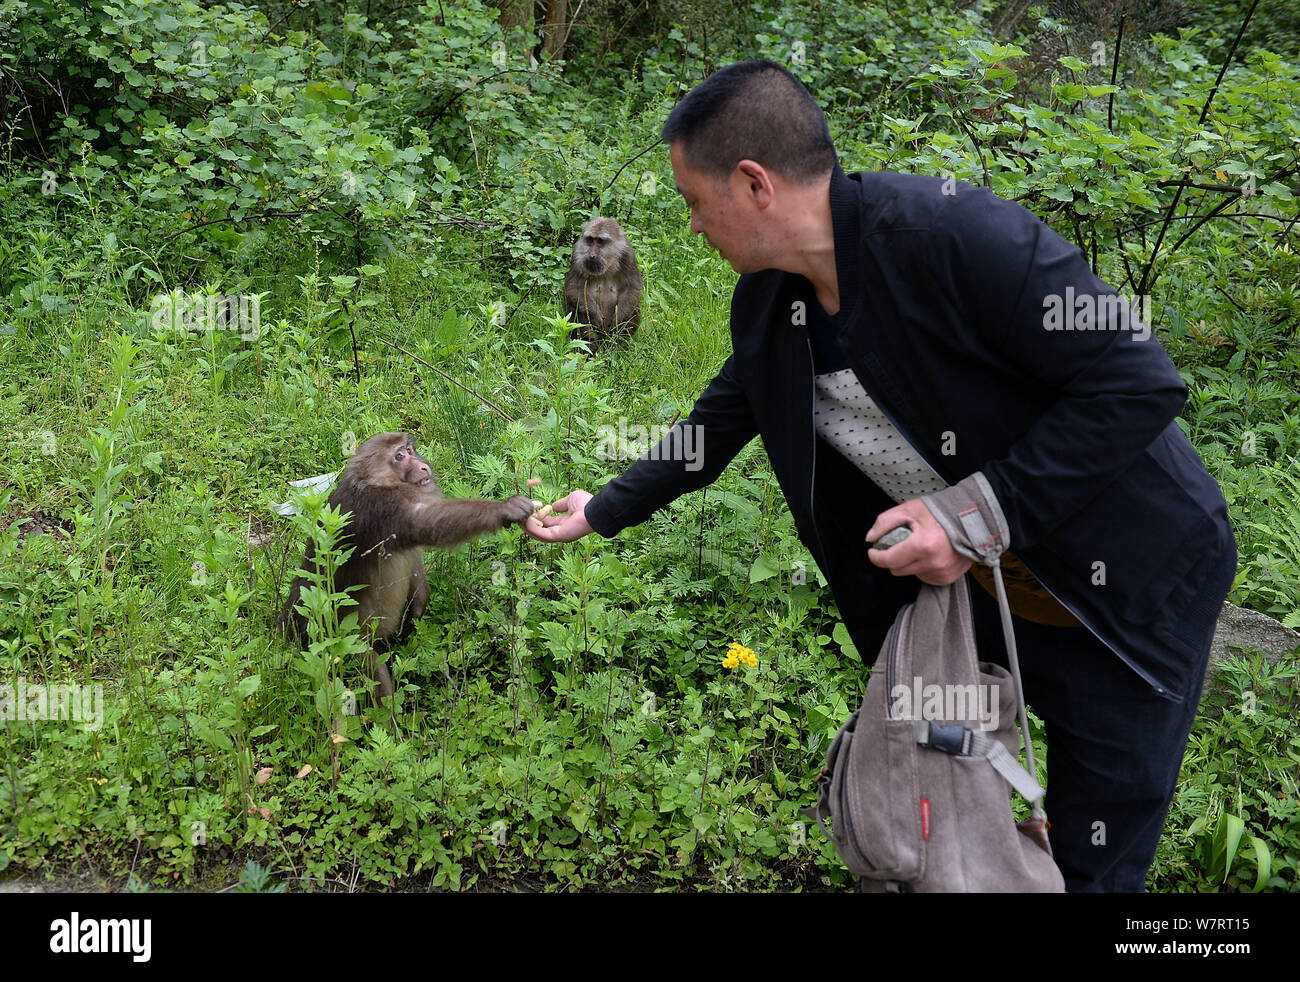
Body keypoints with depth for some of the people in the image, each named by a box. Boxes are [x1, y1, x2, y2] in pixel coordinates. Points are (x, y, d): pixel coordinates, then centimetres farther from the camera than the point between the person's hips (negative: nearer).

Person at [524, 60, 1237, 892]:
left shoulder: (952, 230, -29)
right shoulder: (767, 303, -4)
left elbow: (1141, 383, -27)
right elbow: (713, 431, 13)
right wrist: (602, 512, 20)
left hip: (1128, 586, -6)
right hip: (971, 583, 6)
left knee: (1091, 865, 7)